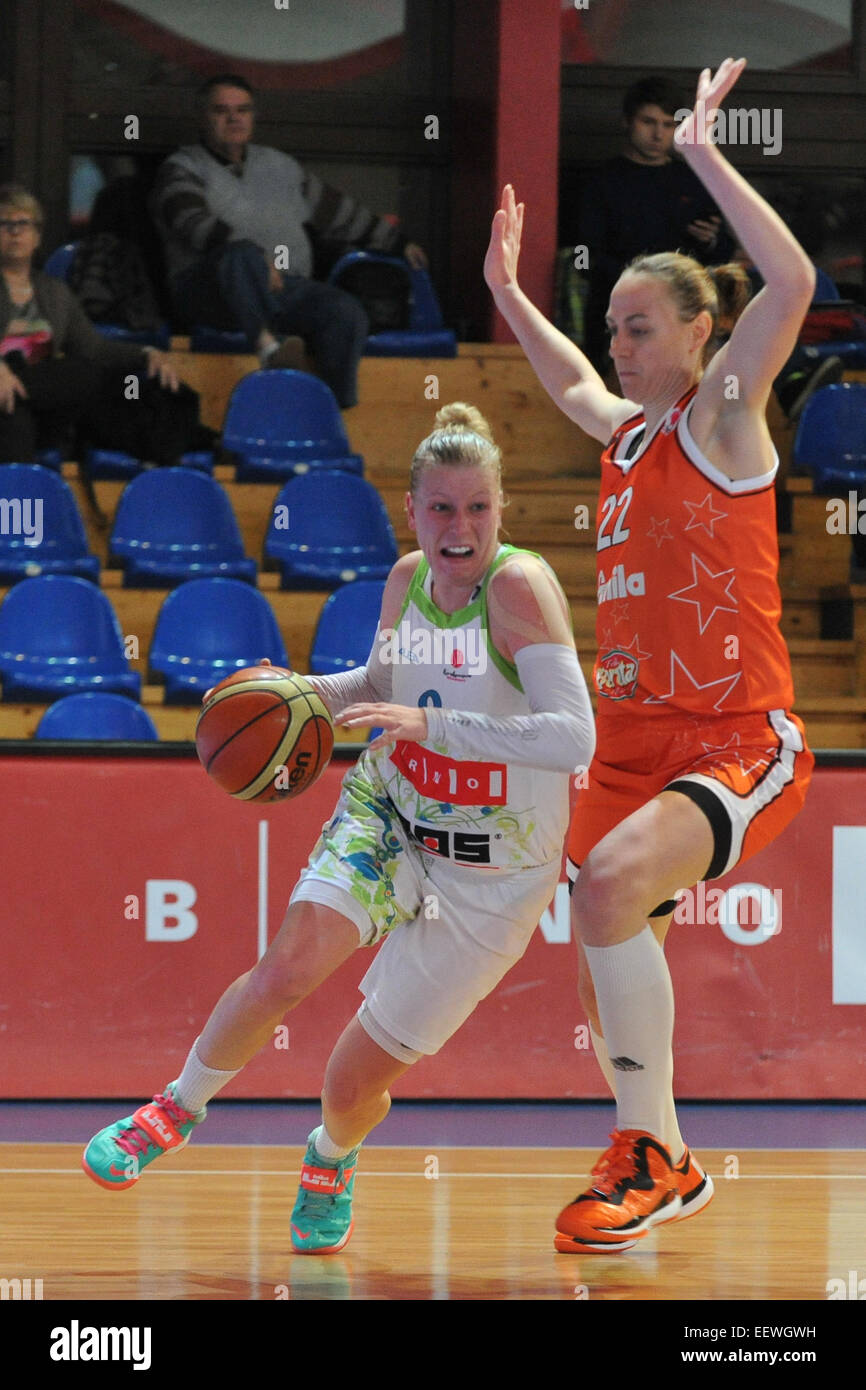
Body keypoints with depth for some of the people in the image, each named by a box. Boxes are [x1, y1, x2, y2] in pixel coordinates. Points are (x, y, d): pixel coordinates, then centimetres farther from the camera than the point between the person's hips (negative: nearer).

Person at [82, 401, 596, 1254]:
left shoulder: (519, 587, -22)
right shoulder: (408, 578, -2)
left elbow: (574, 737, -31)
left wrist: (433, 724, -36)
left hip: (490, 873, -4)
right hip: (388, 816, 4)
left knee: (354, 1082, 0)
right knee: (291, 964, -23)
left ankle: (331, 1158, 37)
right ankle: (178, 1108, 3)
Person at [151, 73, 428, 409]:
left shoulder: (279, 166, 25)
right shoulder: (182, 169, 7)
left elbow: (336, 211, 33)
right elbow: (193, 223, -12)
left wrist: (397, 243, 36)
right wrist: (257, 258, -26)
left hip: (282, 286, 5)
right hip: (209, 292, -5)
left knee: (345, 312, -23)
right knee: (243, 254, -39)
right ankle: (266, 346, -48)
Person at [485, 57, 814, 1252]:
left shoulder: (721, 415, -7)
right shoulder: (626, 431, 14)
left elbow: (793, 283, -25)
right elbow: (571, 382, 41)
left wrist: (703, 154, -21)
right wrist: (508, 293, 36)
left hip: (739, 741, -9)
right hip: (632, 738, 9)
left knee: (613, 880, -31)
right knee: (608, 965, 13)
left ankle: (647, 1148, -21)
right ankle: (660, 1170, 30)